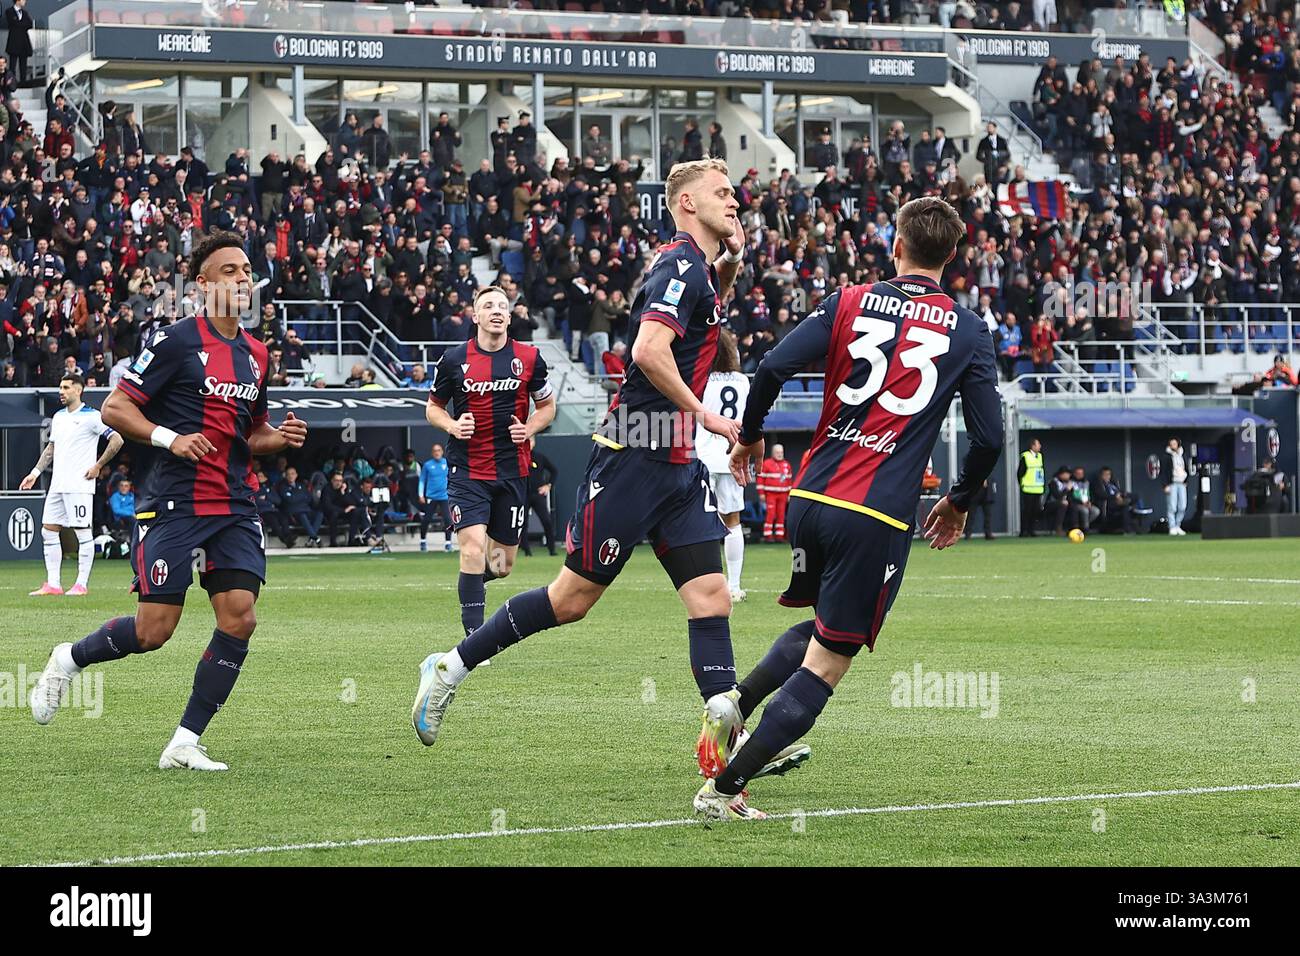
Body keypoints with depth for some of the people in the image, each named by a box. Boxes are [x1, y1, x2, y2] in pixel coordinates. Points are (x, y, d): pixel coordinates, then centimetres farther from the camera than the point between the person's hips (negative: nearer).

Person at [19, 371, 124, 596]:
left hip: (79, 485, -8)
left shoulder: (91, 417, -7)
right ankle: (52, 584, 8)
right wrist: (35, 472, 18)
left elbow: (117, 440, -10)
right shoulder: (58, 417, 16)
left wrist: (97, 466, -10)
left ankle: (81, 584, -2)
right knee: (48, 531, 4)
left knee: (83, 532, -5)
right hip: (58, 484, 8)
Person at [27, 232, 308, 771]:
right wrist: (170, 438, -19)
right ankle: (68, 660, 24)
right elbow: (115, 408, -6)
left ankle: (185, 744, 0)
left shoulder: (255, 355, 14)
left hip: (234, 509, 6)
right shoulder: (176, 341, -7)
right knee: (153, 631, -7)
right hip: (172, 506, -6)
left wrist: (280, 437, 6)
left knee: (240, 619, -9)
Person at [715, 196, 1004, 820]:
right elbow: (988, 437, 2)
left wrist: (749, 436, 14)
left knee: (822, 625, 29)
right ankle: (724, 789, -5)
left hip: (810, 497, 4)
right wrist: (957, 504, 19)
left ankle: (737, 705, 7)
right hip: (879, 518, -3)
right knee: (826, 664, 3)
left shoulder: (850, 302, 5)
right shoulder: (968, 330, 3)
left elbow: (772, 369, -5)